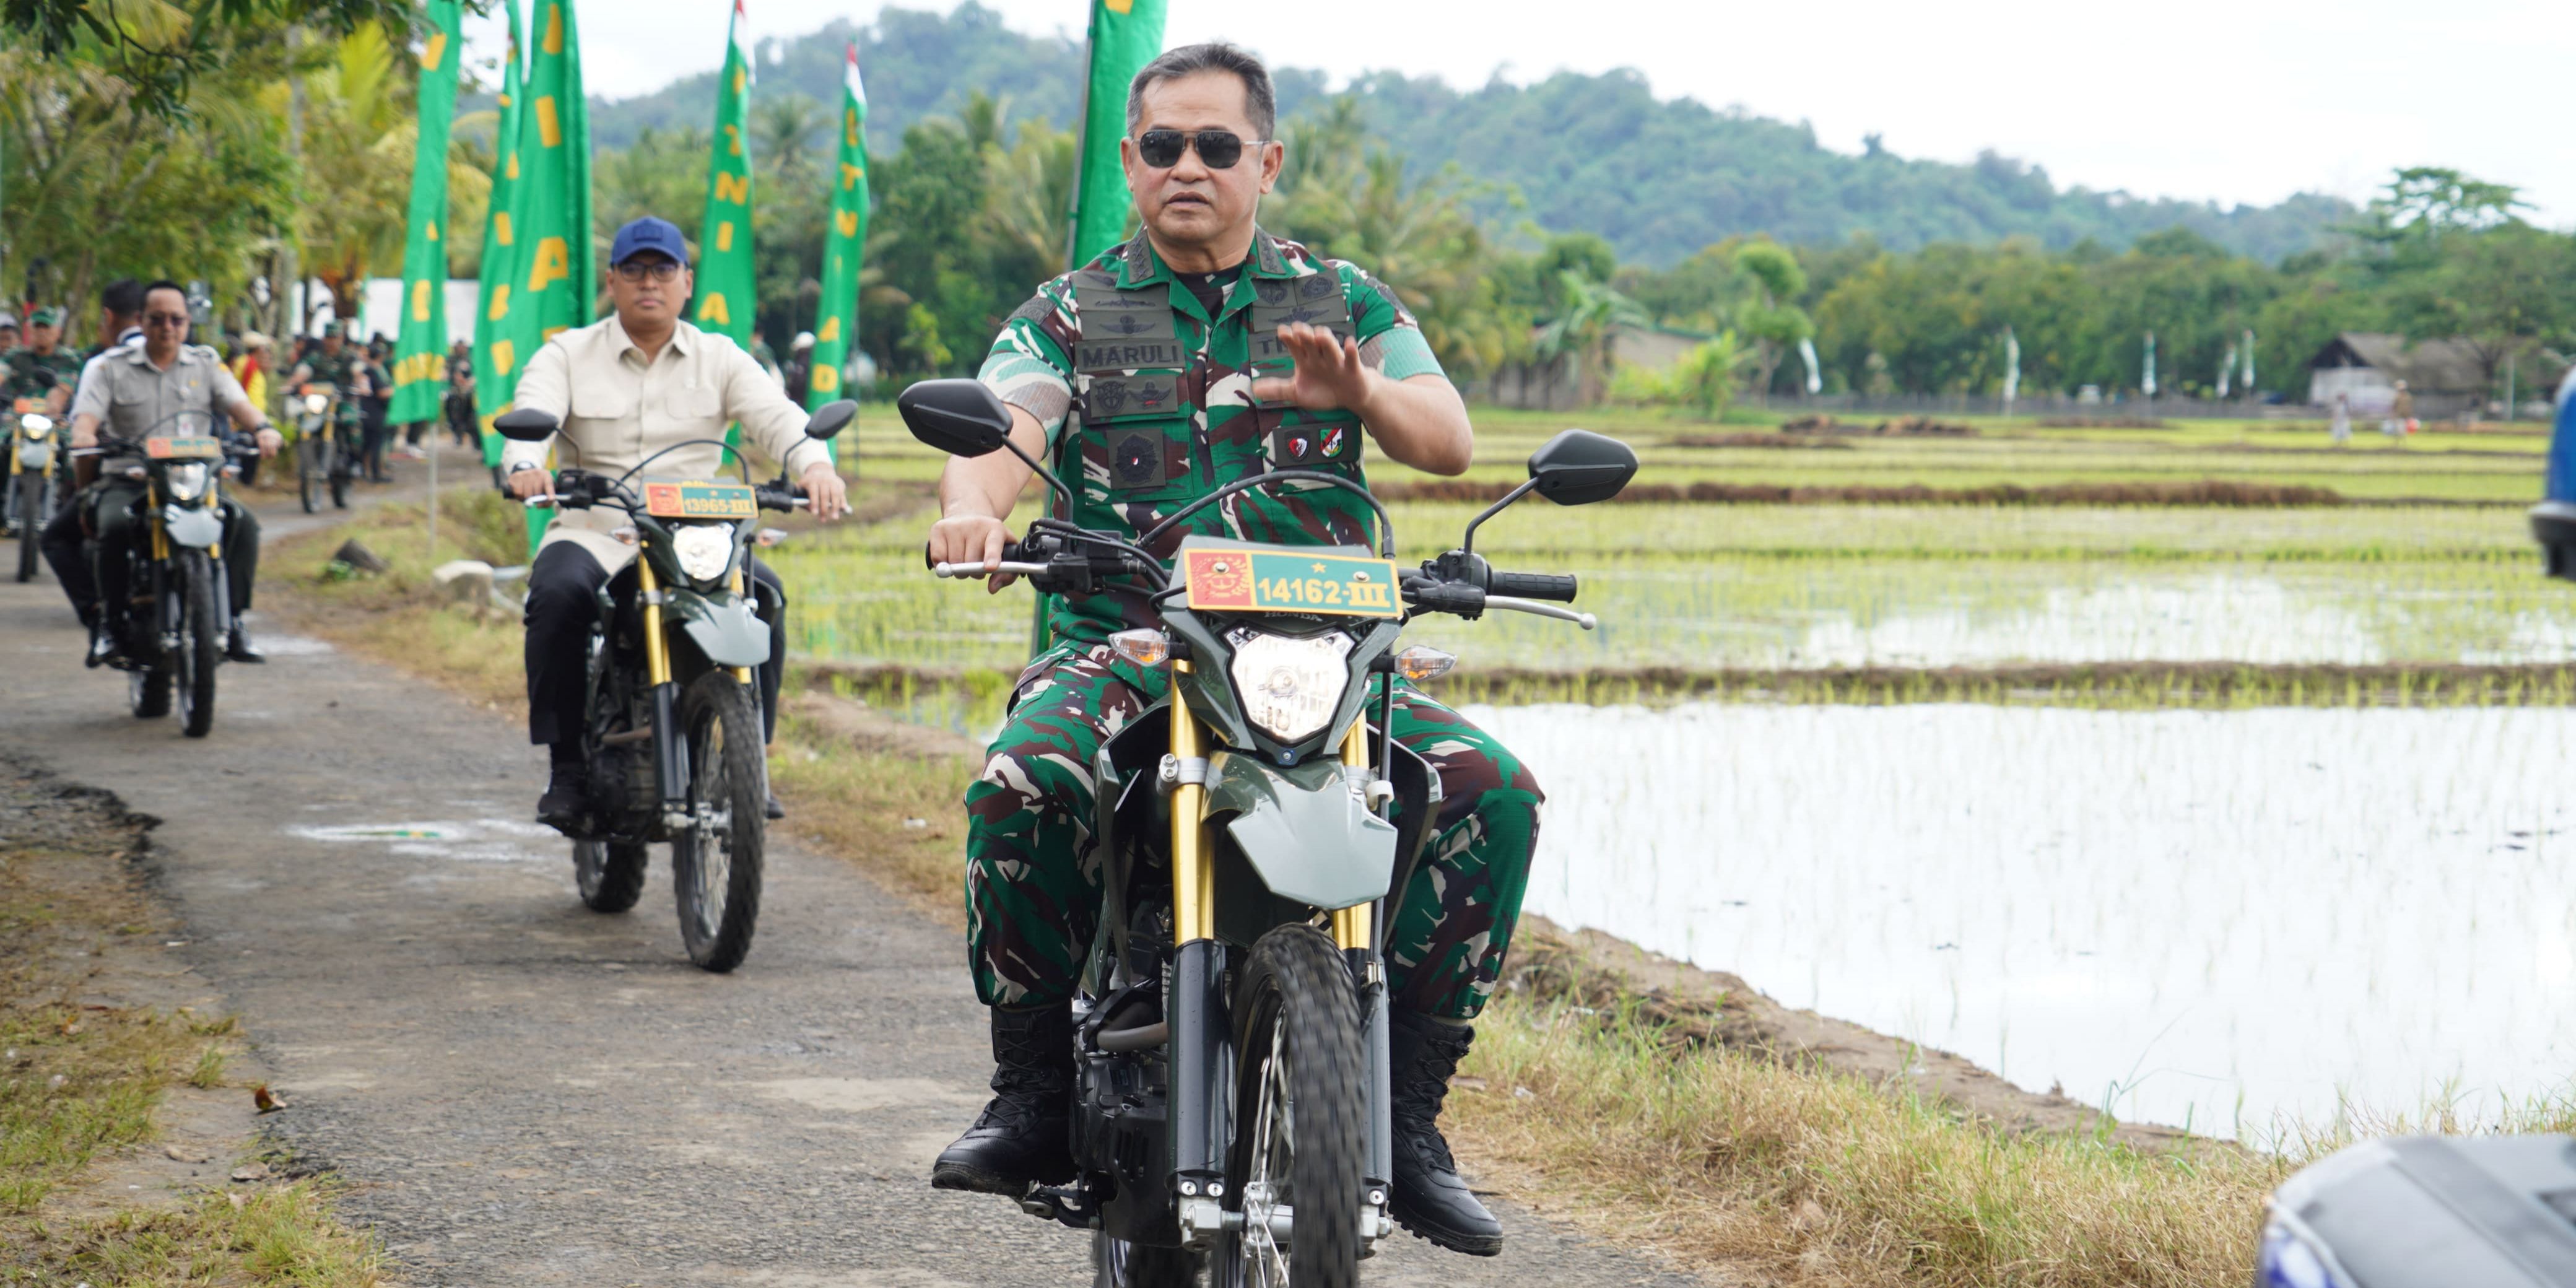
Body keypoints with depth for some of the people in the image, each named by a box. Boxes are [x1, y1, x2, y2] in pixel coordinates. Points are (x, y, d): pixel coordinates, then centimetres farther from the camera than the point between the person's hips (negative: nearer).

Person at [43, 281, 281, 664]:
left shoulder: (206, 364, 13)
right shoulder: (109, 367, 9)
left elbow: (238, 403, -1)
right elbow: (87, 414, -5)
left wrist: (262, 428, -24)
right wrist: (84, 435, -30)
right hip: (125, 482, -1)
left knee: (243, 524, -25)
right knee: (114, 526, -34)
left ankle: (233, 619, -14)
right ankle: (107, 619, -18)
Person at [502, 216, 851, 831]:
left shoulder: (721, 359, 13)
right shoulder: (568, 355, 9)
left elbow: (774, 415, -4)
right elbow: (532, 413, -9)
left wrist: (815, 464, -27)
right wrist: (524, 466, -34)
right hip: (593, 532, -1)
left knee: (763, 592, -28)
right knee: (558, 594, -34)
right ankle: (566, 769, -21)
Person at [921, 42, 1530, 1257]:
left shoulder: (1343, 300, 16)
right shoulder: (1070, 315, 13)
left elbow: (1449, 441, 0)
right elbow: (1001, 430, -6)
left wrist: (1359, 391, -23)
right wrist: (973, 504, -32)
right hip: (1119, 644, -1)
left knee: (1495, 793, -25)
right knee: (1015, 785, -33)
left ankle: (1405, 1116, -13)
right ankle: (1031, 1099, -14)